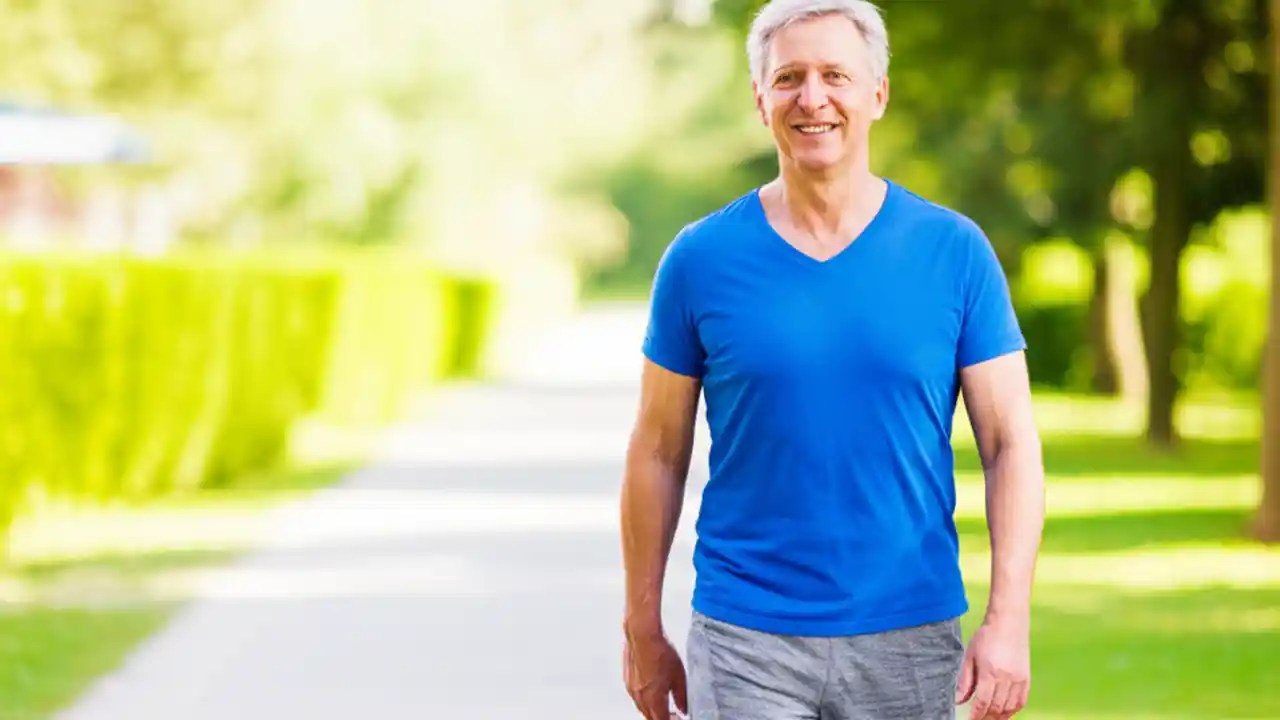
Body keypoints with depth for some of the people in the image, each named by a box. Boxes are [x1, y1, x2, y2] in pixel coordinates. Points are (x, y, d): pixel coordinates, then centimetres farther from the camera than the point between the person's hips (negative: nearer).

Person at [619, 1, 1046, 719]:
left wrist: (1009, 620, -11)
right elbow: (658, 453, 6)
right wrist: (643, 631, 7)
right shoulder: (701, 257, 1)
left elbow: (1012, 444, -1)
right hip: (744, 640, -1)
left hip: (910, 638, 1)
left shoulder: (955, 251, 0)